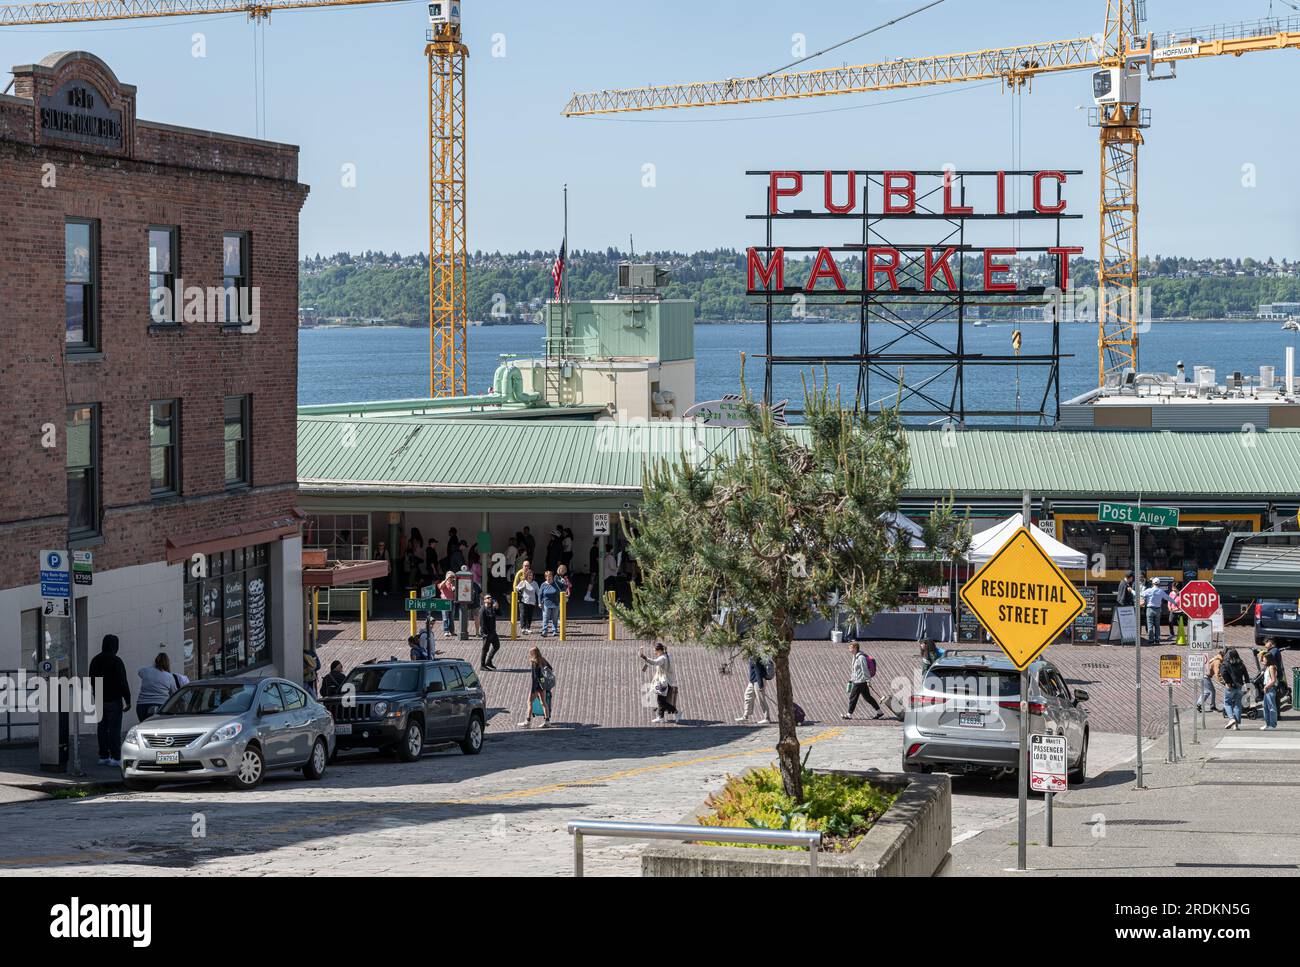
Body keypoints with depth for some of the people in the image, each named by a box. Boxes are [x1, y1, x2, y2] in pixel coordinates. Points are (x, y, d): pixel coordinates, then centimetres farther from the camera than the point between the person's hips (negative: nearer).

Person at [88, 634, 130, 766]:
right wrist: (127, 699, -11)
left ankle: (103, 756, 12)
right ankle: (115, 757, -8)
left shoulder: (95, 661, 10)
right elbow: (122, 682, -15)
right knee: (114, 729, -6)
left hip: (100, 700, 7)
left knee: (102, 728, 10)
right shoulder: (116, 661, -12)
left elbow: (92, 681, 18)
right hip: (113, 700, -6)